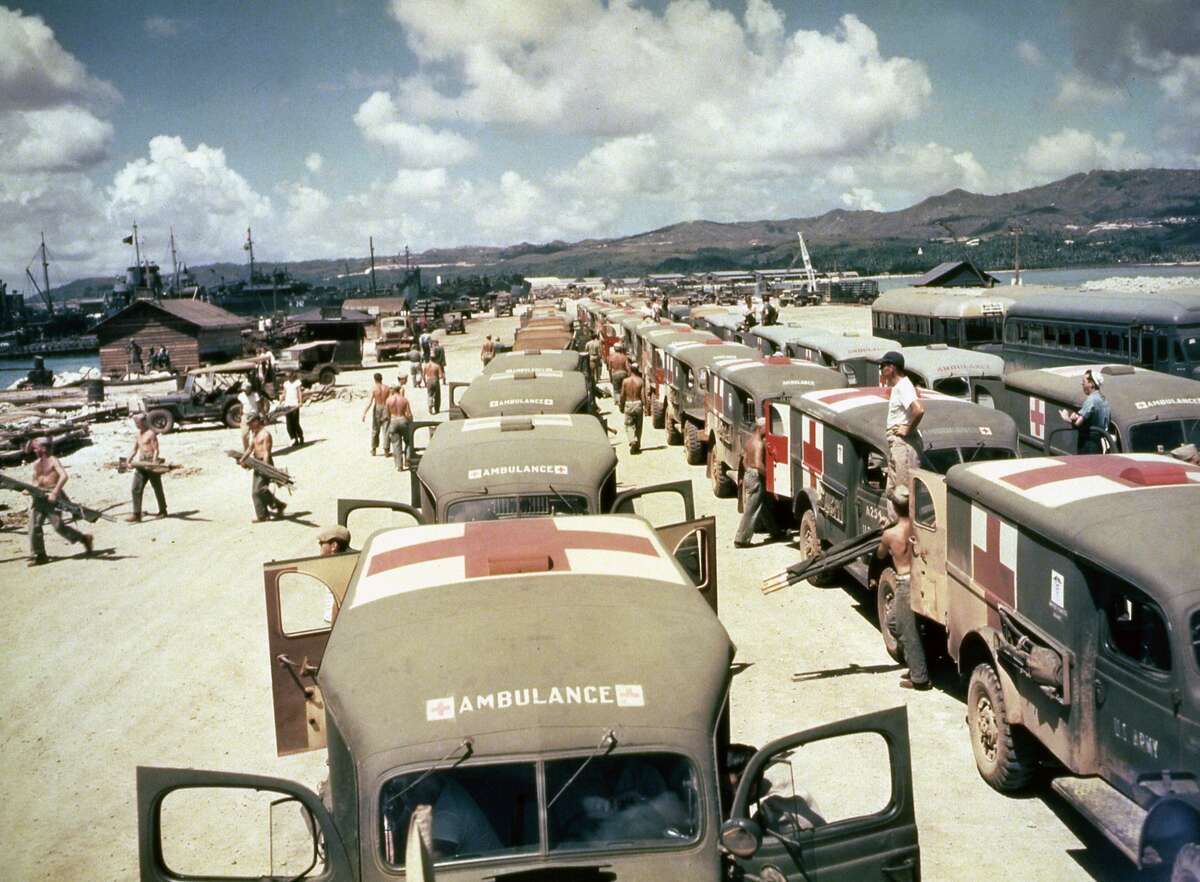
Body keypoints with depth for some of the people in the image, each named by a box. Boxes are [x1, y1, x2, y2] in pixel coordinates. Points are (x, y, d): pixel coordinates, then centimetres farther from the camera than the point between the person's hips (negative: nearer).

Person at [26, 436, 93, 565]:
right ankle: (39, 555, 3)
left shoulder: (53, 460, -5)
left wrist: (54, 492, -25)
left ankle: (84, 539, 11)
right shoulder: (36, 464, 18)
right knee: (34, 526, -3)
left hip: (52, 497, -7)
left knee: (58, 526, -9)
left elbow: (64, 476, -18)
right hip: (38, 497, 7)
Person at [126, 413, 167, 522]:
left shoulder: (151, 434, -10)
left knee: (157, 488, 6)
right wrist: (129, 460, 7)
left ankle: (163, 511, 20)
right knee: (136, 488, -1)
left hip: (151, 463, -8)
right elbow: (135, 449, 19)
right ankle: (136, 514, -1)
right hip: (141, 463, 8)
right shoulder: (138, 434, 14)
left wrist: (154, 462, -24)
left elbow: (156, 450, -14)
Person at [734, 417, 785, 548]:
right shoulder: (759, 443, -20)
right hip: (756, 478, -10)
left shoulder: (749, 440, 9)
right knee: (751, 511, -5)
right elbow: (758, 464, -28)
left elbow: (745, 459, 17)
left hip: (748, 474, 10)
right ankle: (741, 540, -3)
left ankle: (775, 532, 33)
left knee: (765, 507, 21)